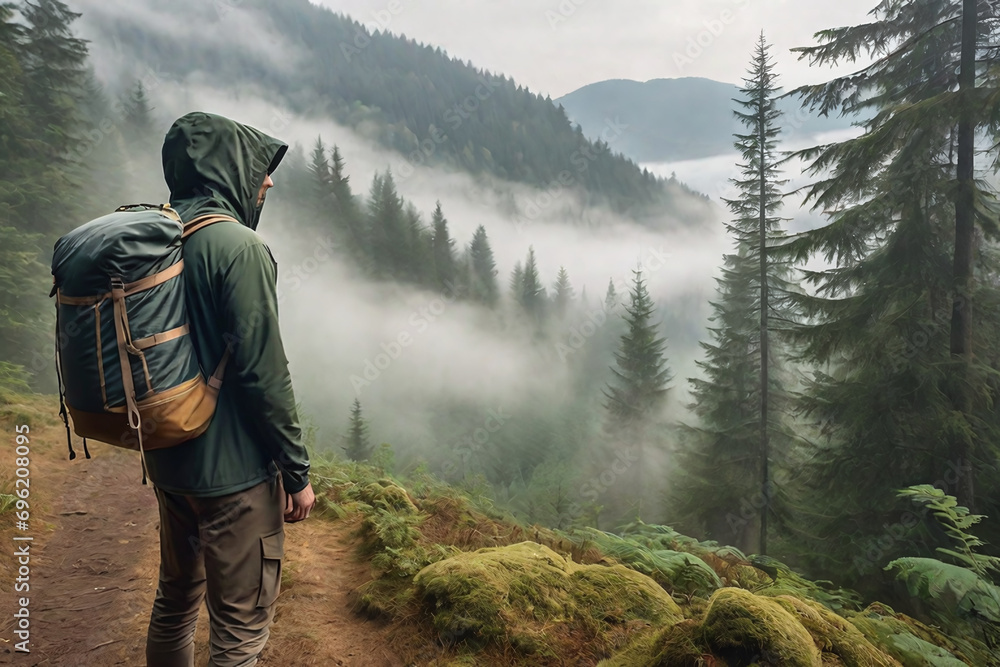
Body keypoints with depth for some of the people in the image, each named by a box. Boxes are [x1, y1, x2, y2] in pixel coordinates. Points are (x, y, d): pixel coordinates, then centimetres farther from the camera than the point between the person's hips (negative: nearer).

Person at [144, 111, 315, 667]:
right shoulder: (239, 248, -19)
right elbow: (265, 373, -21)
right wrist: (297, 472, -12)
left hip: (167, 460, 9)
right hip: (232, 470, -8)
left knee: (176, 598, 26)